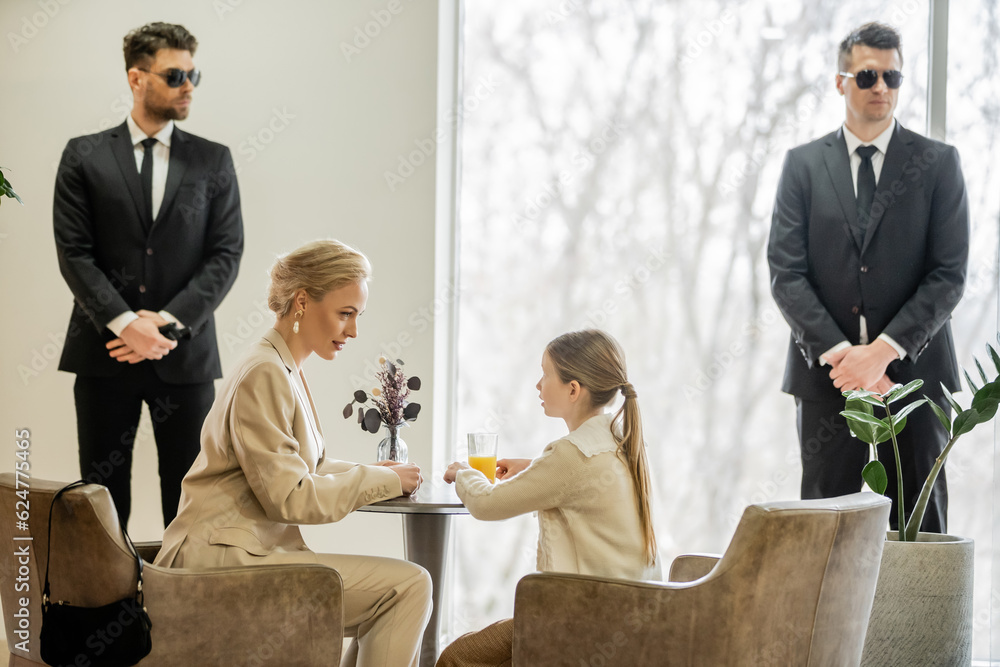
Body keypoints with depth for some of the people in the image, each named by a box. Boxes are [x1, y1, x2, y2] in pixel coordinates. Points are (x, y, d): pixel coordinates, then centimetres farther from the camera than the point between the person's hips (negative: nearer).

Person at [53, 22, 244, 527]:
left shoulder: (212, 162, 8)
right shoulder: (84, 157, 5)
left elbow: (226, 254, 1)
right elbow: (73, 252, -2)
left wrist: (170, 322, -11)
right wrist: (126, 323, -14)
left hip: (185, 355, 1)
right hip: (105, 352, -1)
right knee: (102, 497, 3)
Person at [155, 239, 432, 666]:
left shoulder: (286, 371, 17)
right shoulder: (264, 375, -14)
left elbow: (301, 470, 22)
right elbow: (289, 497, -18)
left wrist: (371, 471, 6)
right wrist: (382, 481, -9)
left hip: (248, 551, 10)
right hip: (224, 557, -10)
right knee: (407, 584, -16)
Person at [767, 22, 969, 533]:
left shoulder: (938, 163, 5)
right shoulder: (803, 164, 8)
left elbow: (949, 274, -2)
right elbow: (786, 274, 1)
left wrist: (884, 350, -13)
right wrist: (839, 352, -11)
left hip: (912, 372, -1)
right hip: (826, 376, 1)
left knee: (919, 528, 0)